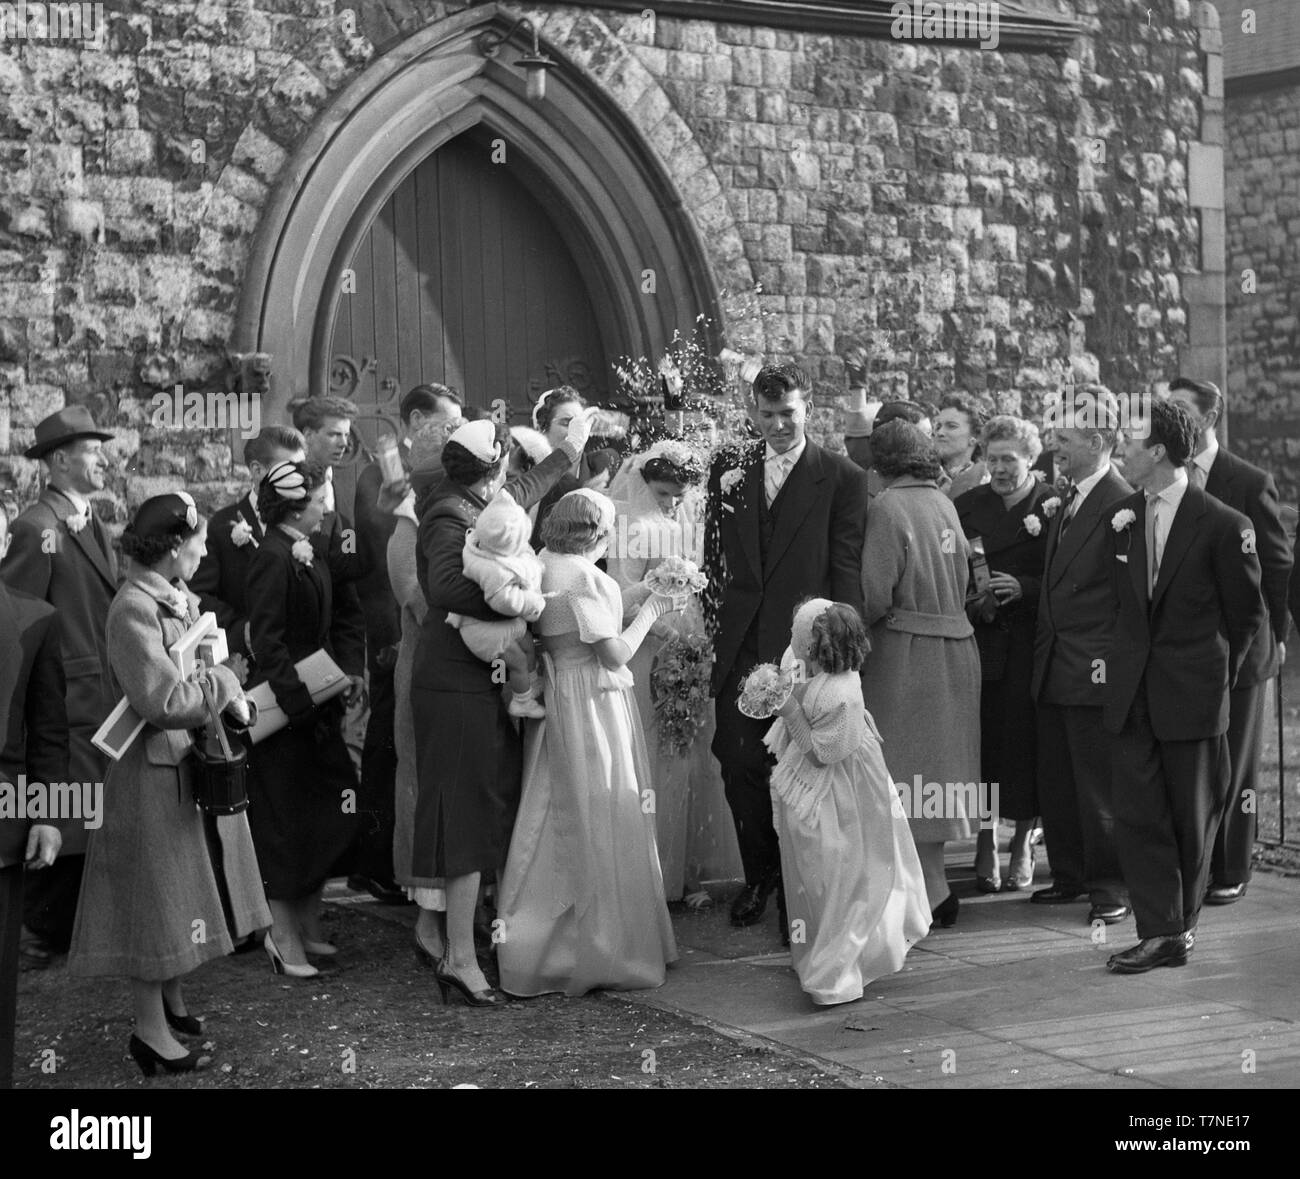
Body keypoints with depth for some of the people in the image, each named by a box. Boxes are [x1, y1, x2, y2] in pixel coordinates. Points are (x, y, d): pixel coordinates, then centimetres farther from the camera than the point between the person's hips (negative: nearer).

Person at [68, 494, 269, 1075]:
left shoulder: (178, 598, 5)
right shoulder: (134, 609, -21)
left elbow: (208, 666, 13)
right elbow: (164, 700, -27)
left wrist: (228, 692, -7)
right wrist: (224, 688, -16)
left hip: (194, 764, 9)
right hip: (156, 771, -9)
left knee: (181, 892, 19)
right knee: (156, 895, 0)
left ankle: (170, 999, 35)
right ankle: (151, 1031, 10)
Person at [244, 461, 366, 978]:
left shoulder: (311, 555, 10)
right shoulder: (273, 560, -17)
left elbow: (344, 614, 16)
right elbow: (267, 642, -20)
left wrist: (349, 672, 3)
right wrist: (303, 697, -21)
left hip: (318, 703, 9)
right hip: (284, 709, -9)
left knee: (326, 818, 12)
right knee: (288, 822, -2)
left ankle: (307, 925, 22)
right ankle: (284, 933, 7)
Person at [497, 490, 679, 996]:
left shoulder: (542, 567, 5)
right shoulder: (585, 577, -18)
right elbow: (615, 653, -17)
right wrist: (650, 611, -3)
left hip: (557, 701, 8)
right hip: (594, 703, -8)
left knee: (557, 822, 15)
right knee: (601, 823, 0)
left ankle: (538, 946, 22)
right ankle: (607, 950, 7)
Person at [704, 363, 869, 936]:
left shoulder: (842, 479, 0)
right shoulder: (729, 469, 11)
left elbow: (847, 570, -3)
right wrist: (722, 607, 4)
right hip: (740, 645, 3)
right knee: (739, 762, 4)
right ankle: (759, 873, 25)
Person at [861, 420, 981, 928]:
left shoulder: (887, 507, -13)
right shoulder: (944, 503, 8)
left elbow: (875, 593, -17)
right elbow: (961, 582, 10)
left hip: (907, 652, -7)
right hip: (956, 650, 7)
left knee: (907, 775, 1)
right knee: (934, 768, 16)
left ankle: (932, 891, 0)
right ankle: (932, 881, 23)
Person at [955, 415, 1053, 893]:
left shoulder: (1055, 506, -1)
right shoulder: (969, 505, 8)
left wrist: (1023, 588, -16)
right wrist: (972, 599, -10)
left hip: (1030, 643, -2)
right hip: (982, 639, 2)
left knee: (1025, 740, 0)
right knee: (983, 738, -2)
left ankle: (1023, 844, 15)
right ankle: (985, 845, 9)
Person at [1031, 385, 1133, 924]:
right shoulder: (1064, 501, 15)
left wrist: (1114, 660, -15)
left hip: (1093, 670, -9)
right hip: (1054, 671, 9)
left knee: (1100, 785, -1)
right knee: (1055, 783, 14)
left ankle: (1112, 885, 9)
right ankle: (1070, 875, 24)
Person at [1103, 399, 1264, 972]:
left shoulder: (1223, 525, -9)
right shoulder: (1122, 517, 6)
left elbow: (1247, 612, 0)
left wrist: (1218, 674, 4)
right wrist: (1122, 657, 11)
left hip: (1192, 691, -4)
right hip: (1131, 689, 5)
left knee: (1192, 816, 7)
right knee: (1137, 813, -2)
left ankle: (1182, 921, 22)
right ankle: (1160, 932, 1)